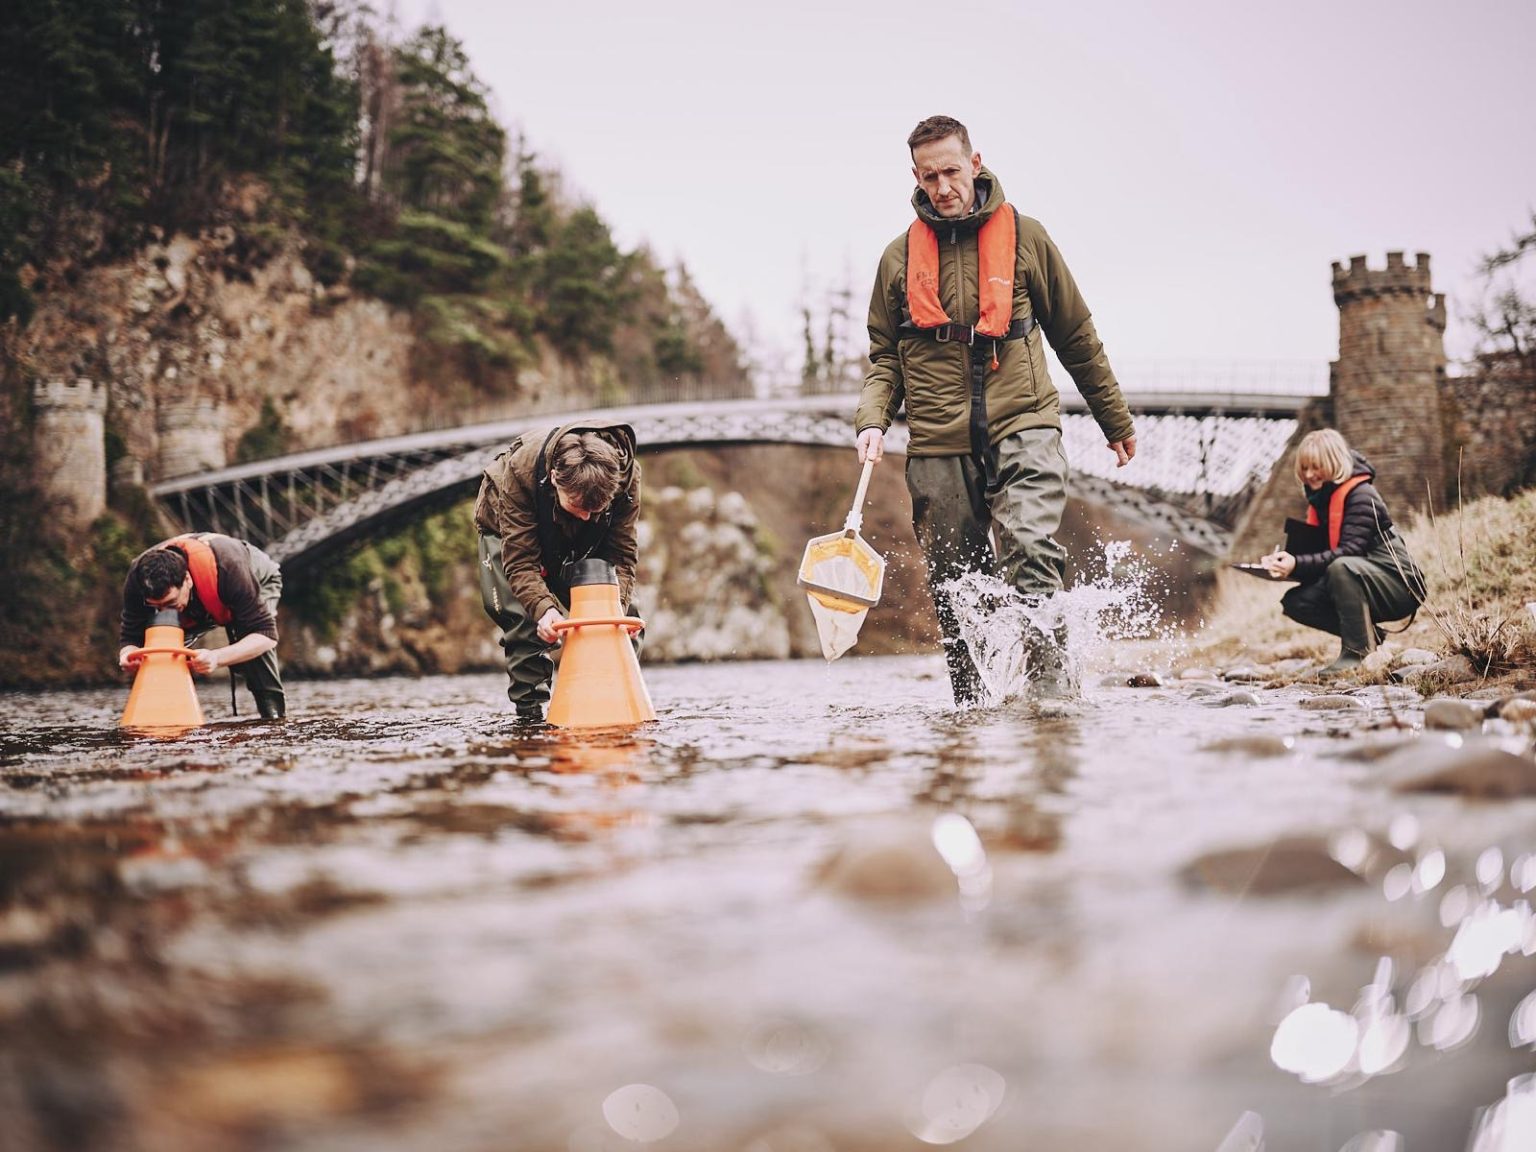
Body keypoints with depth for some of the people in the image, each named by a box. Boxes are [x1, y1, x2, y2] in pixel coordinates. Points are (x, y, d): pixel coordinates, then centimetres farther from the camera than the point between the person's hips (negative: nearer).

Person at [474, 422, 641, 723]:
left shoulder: (626, 474, -37)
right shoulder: (519, 472, -43)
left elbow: (622, 554, -32)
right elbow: (520, 559, -42)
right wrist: (544, 608, -58)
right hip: (510, 528, -2)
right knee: (524, 616, -20)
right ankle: (530, 705, -9)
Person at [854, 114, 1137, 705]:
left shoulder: (1024, 236, 8)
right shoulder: (900, 256, 12)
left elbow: (1077, 337, 15)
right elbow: (885, 356, 18)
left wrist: (1116, 420, 21)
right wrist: (872, 420, -1)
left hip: (1022, 426, -2)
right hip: (938, 444, 2)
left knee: (1030, 551, -24)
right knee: (954, 589, 4)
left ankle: (1051, 689, -21)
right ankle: (972, 708, 15)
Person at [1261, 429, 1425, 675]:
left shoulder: (1361, 496, -17)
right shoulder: (1320, 499, 9)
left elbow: (1349, 552, -28)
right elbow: (1315, 552, 5)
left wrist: (1298, 565, -37)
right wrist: (1285, 561, -16)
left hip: (1397, 585, -9)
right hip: (1356, 582, 9)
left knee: (1342, 568, -37)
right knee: (1294, 602, -8)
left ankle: (1358, 650, -23)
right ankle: (1369, 635, 4)